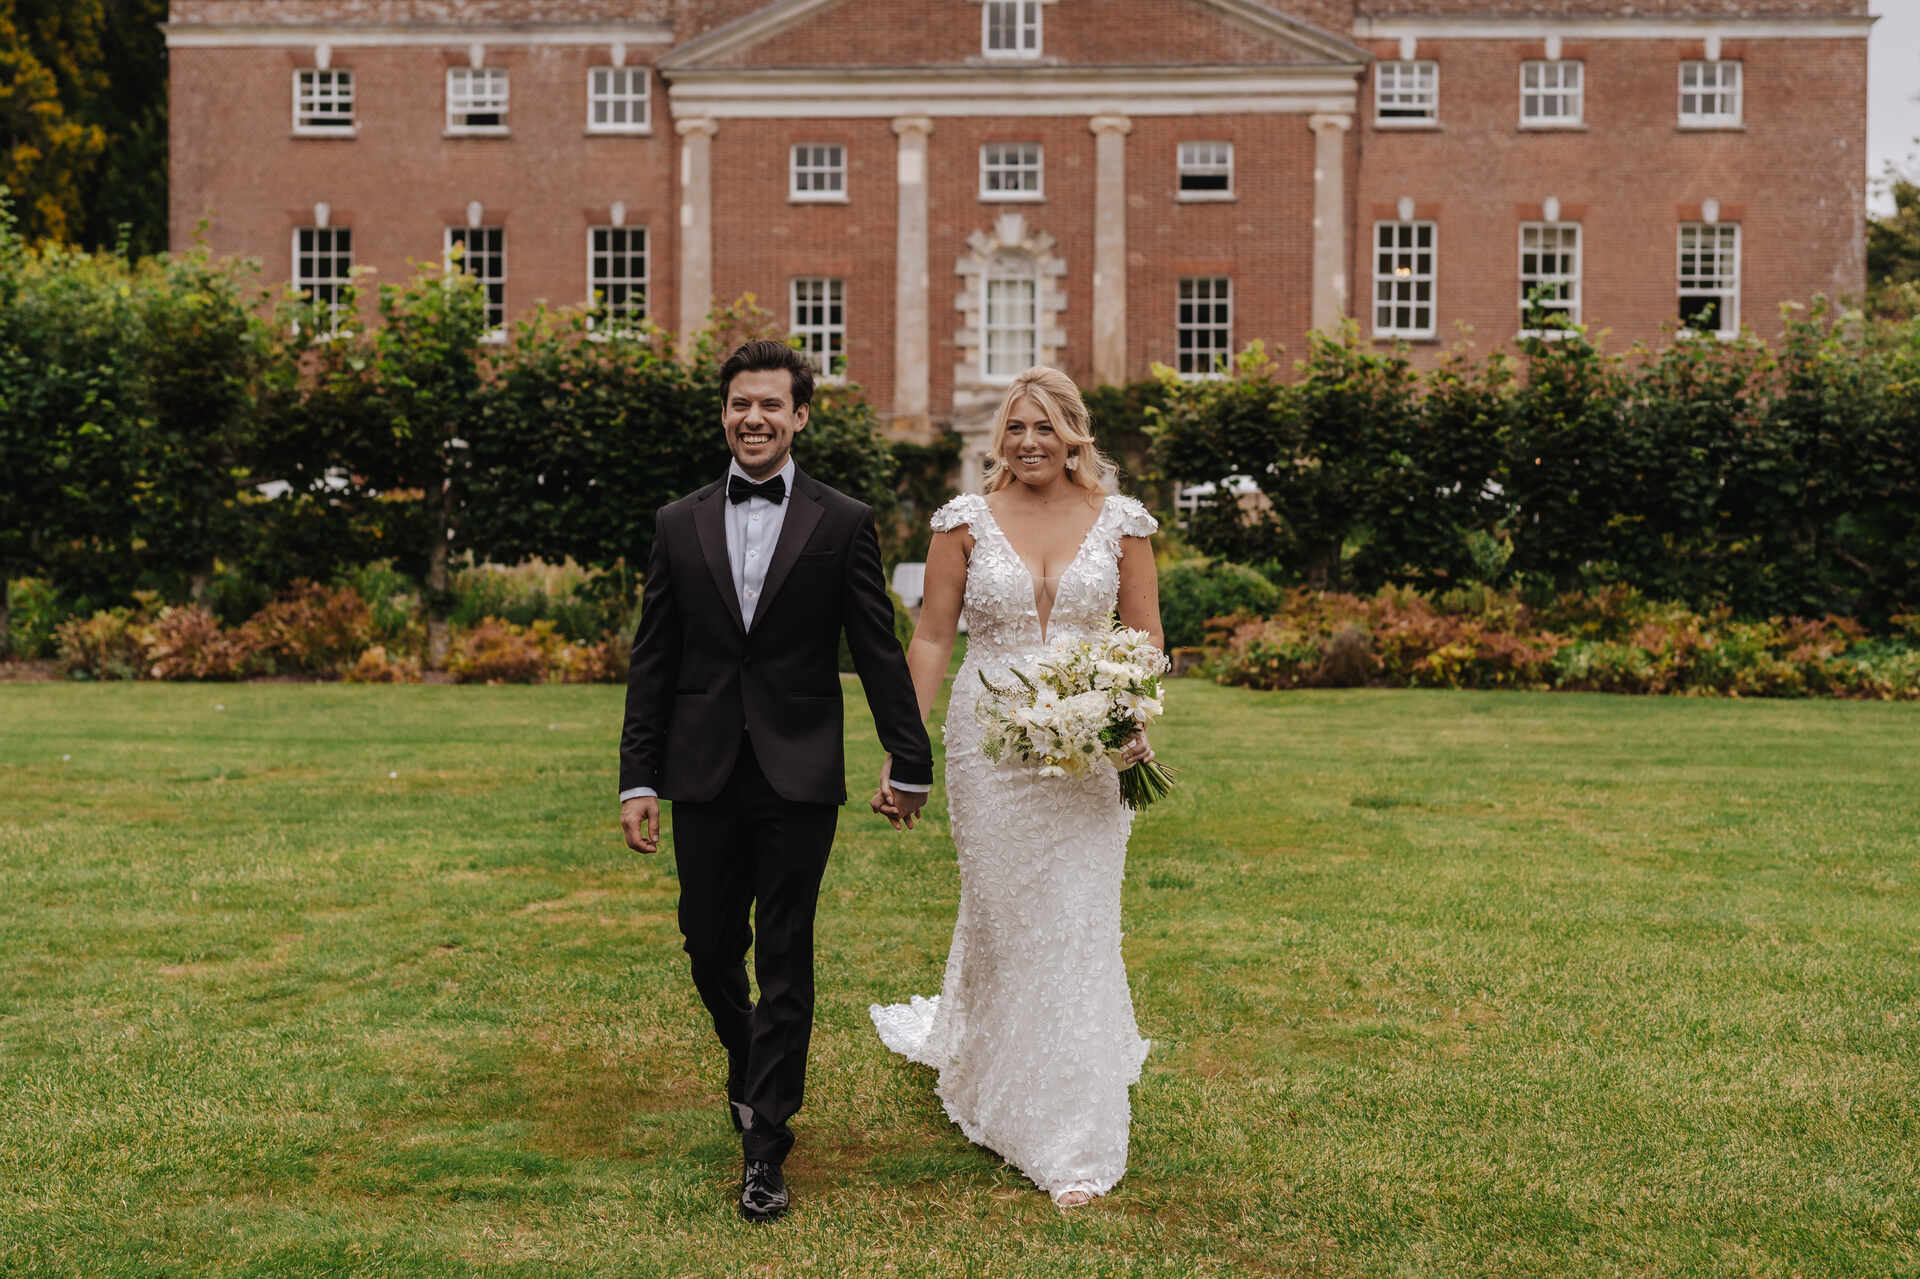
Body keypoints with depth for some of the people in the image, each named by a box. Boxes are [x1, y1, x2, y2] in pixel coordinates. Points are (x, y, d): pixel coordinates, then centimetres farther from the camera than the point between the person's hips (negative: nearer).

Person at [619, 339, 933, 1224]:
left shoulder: (844, 525, 0)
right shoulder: (678, 525, 7)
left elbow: (879, 653, 2)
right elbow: (651, 662, 6)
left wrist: (911, 763, 3)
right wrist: (638, 778, 2)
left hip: (799, 777, -2)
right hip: (704, 776, 3)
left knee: (785, 961, 1)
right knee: (710, 950, 11)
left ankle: (764, 1146, 9)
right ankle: (752, 1068, 40)